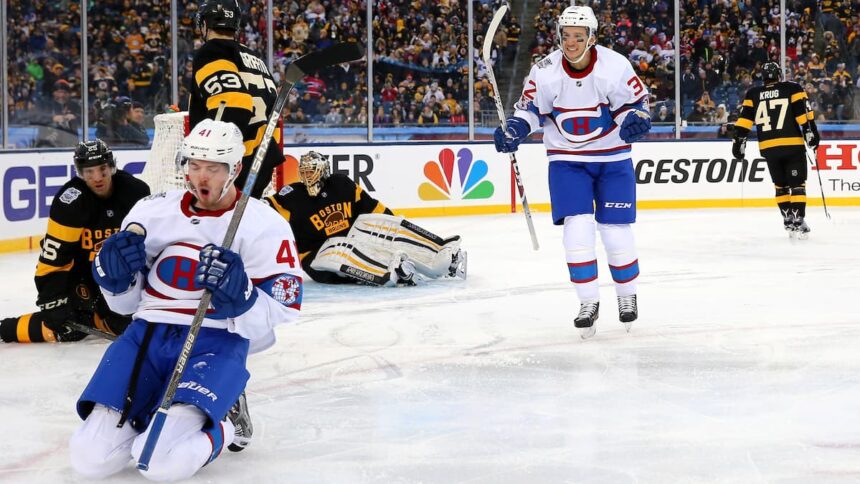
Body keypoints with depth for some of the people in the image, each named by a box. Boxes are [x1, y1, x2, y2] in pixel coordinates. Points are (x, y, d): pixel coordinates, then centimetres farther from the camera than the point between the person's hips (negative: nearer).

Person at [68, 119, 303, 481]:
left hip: (217, 343, -4)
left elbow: (277, 315, -4)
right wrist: (114, 274, -5)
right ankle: (147, 413, 17)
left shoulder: (264, 226, -1)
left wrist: (239, 294, -23)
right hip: (148, 335, 4)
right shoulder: (153, 211, 12)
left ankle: (221, 424, 5)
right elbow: (126, 302, 18)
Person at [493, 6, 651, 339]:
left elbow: (635, 100, -4)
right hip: (567, 159, 1)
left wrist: (636, 118, -25)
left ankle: (627, 294, 25)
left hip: (612, 159, -1)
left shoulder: (615, 66, -16)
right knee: (577, 228, -10)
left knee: (616, 231, 0)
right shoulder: (545, 71, -12)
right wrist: (514, 129, -17)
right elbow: (530, 107, 1)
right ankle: (588, 302, 4)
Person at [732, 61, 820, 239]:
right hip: (793, 144, -3)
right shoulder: (793, 89, 2)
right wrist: (812, 134, -4)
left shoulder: (753, 94, 9)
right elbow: (804, 113, -7)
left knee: (781, 185, 17)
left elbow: (745, 119, 4)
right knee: (797, 184, 0)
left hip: (768, 148, 3)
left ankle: (788, 219, 14)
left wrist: (739, 142, 8)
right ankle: (798, 220, -11)